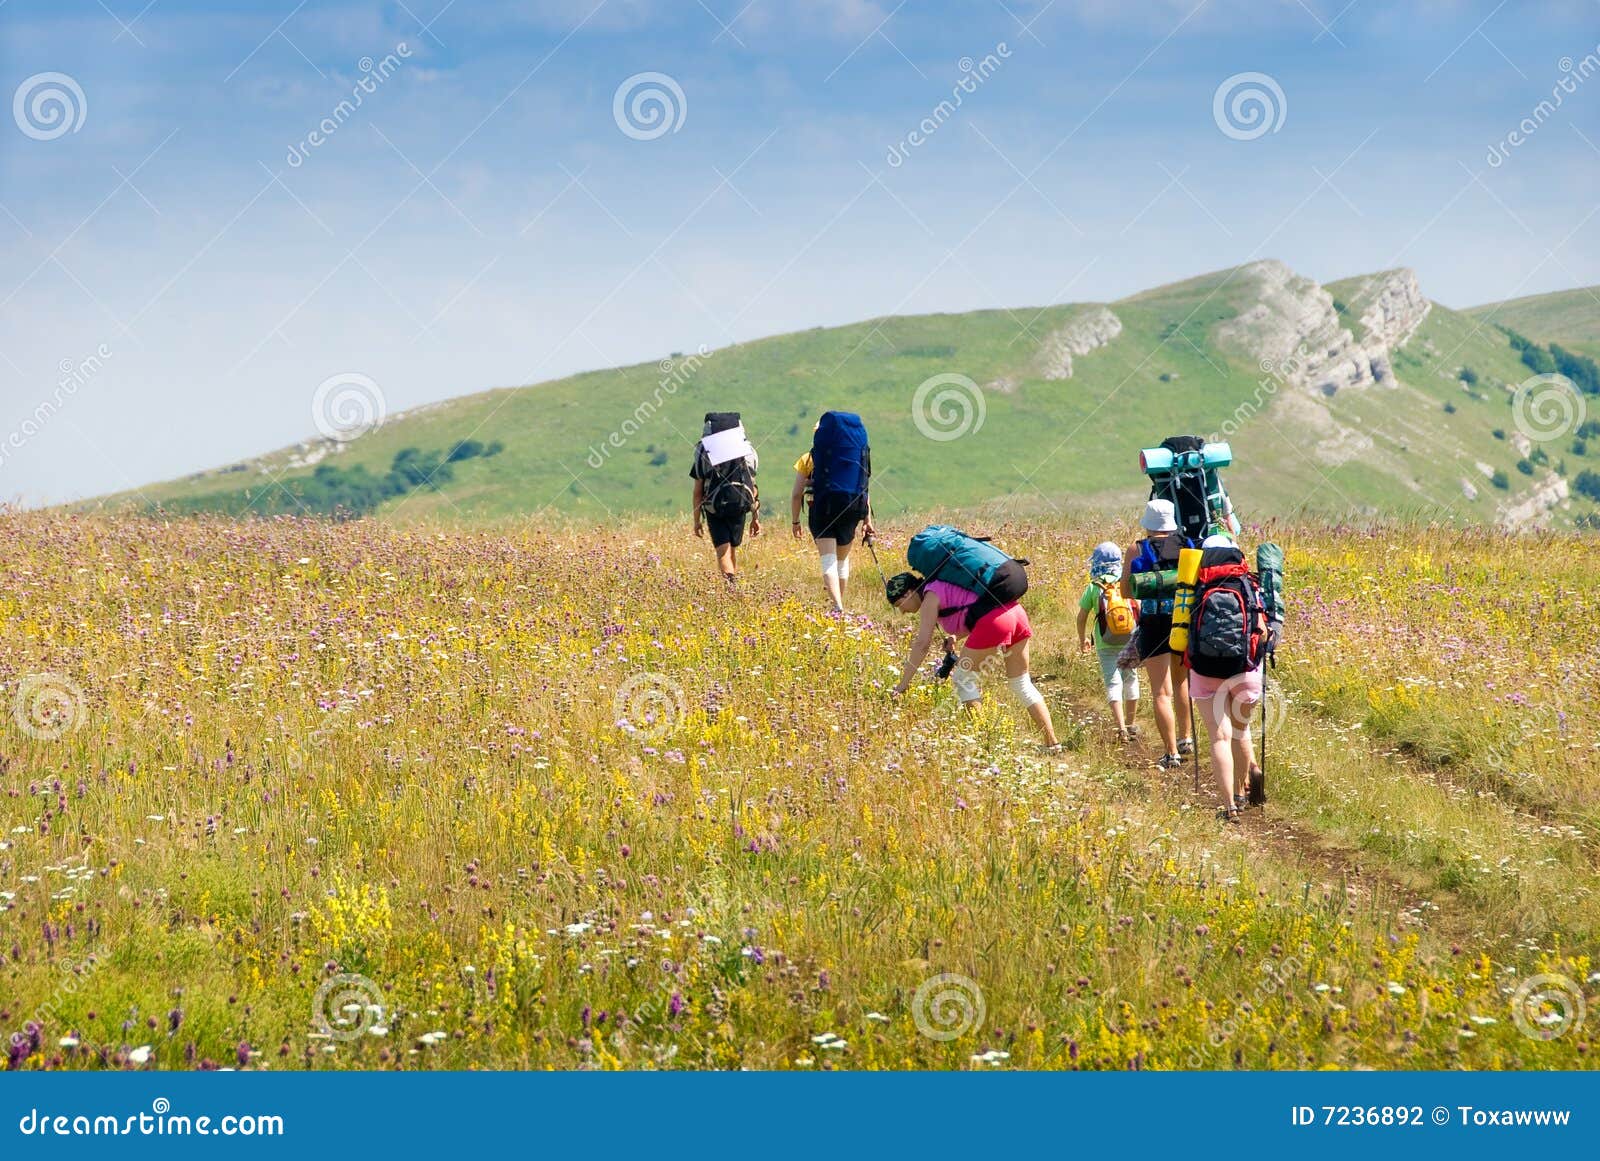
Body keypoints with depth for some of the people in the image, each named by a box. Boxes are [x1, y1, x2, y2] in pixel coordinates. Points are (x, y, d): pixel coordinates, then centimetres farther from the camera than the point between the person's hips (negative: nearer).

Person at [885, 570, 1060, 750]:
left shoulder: (930, 598, 2)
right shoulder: (942, 587, 28)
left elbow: (922, 644, -6)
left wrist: (904, 683, -5)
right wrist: (956, 637, 21)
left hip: (994, 621, -9)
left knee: (963, 679, 6)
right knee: (1022, 685, 16)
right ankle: (1052, 743, 12)